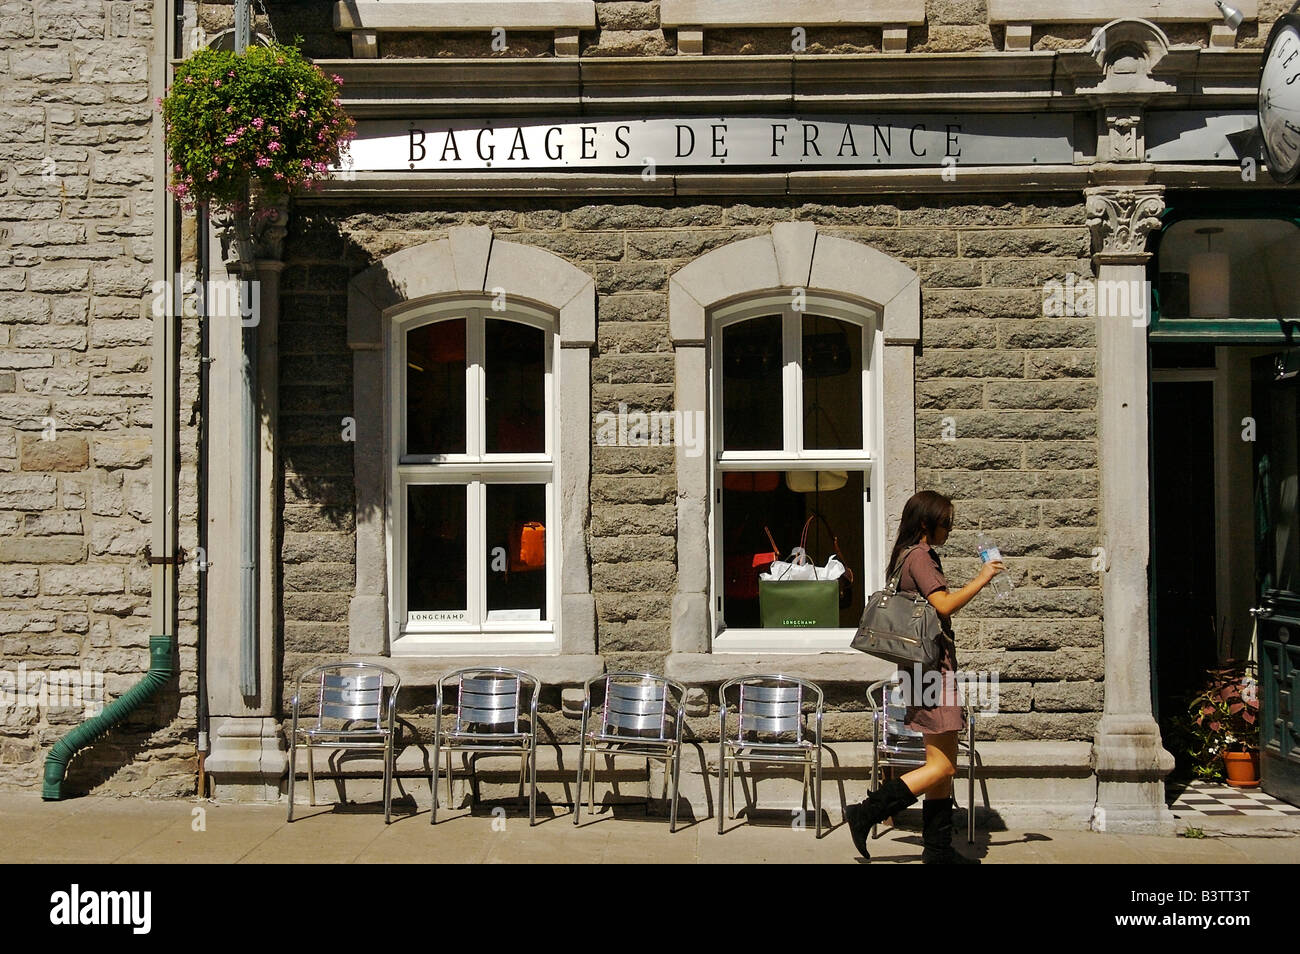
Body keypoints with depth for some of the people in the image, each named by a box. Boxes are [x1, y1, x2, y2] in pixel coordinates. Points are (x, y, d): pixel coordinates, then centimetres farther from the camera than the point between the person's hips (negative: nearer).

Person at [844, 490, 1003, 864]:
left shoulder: (908, 556, 20)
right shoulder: (919, 556, -11)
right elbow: (944, 605, -21)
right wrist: (981, 580, -13)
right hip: (933, 667, -11)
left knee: (943, 765, 9)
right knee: (941, 766, -11)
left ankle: (938, 847, 10)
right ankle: (866, 814, -10)